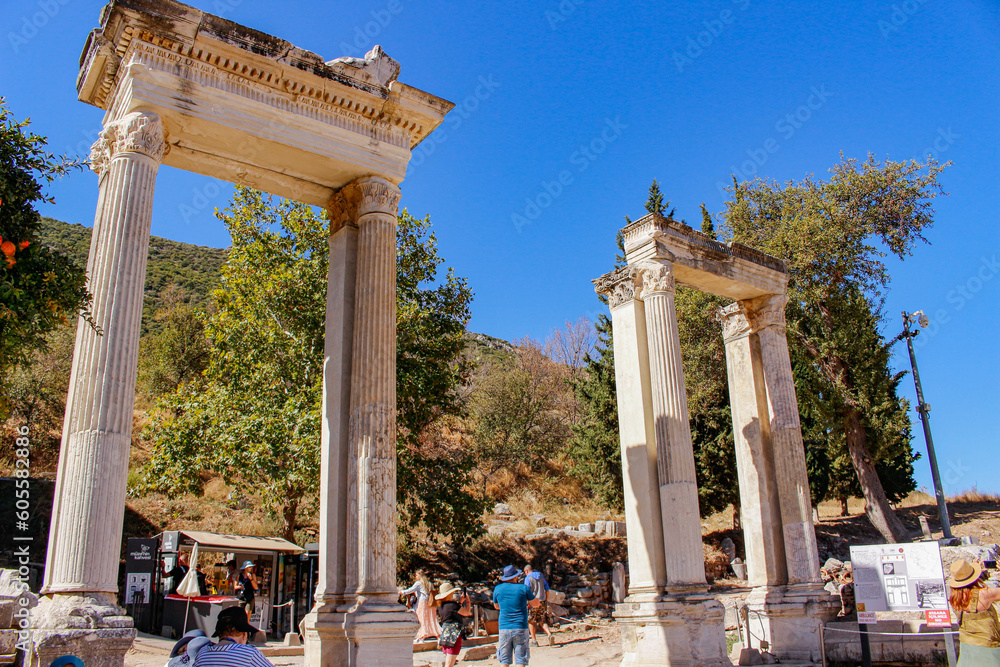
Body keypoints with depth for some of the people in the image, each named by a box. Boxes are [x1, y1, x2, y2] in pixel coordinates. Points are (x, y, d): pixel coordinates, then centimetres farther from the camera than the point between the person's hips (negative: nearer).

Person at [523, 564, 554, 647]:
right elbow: (547, 589, 14)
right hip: (542, 602, 5)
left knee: (531, 622, 8)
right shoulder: (540, 576, 13)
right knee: (543, 621, 11)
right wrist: (545, 600, 22)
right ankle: (549, 634, -13)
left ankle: (534, 641, 7)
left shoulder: (528, 578, -4)